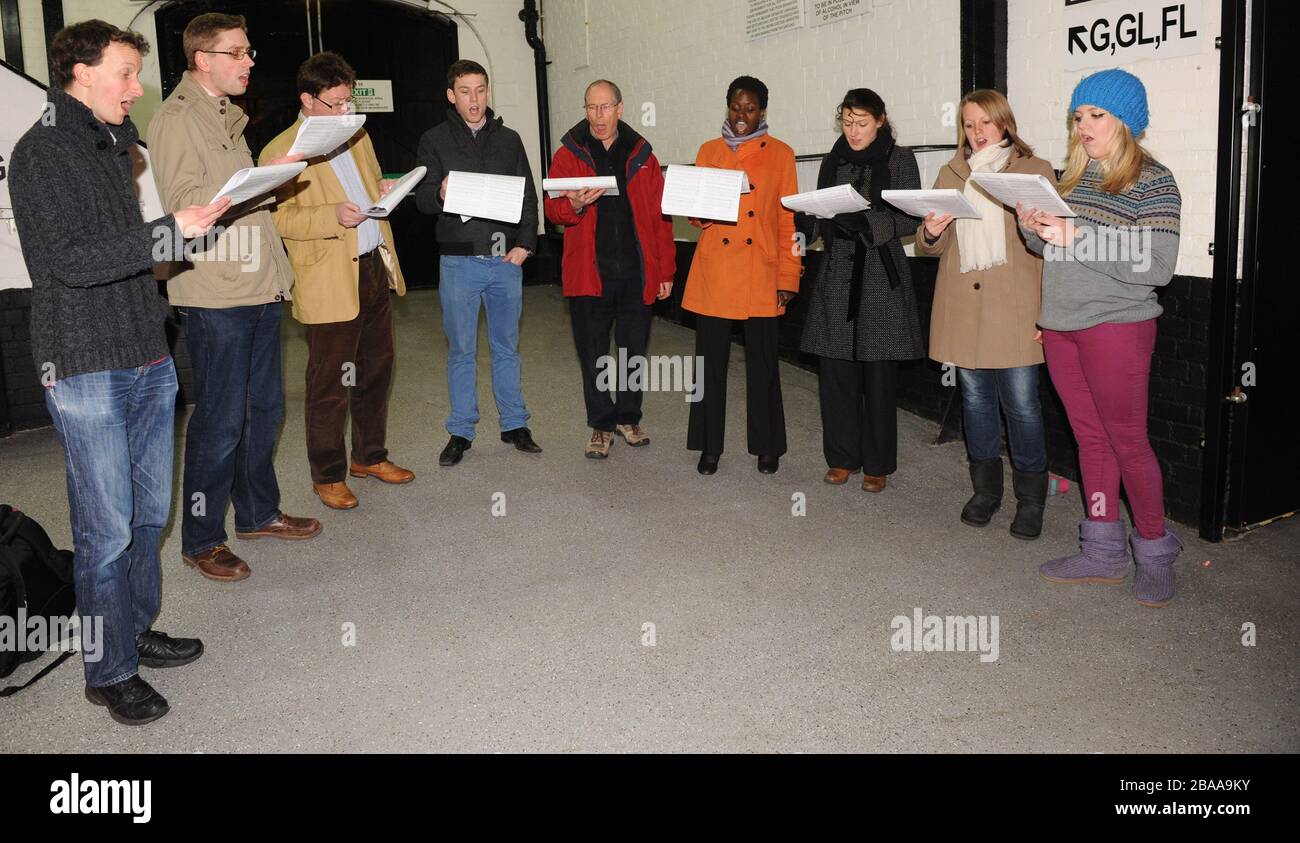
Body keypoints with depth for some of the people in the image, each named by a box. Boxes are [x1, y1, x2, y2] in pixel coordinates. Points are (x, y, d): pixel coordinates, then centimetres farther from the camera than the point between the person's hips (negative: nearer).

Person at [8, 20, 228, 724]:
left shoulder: (116, 144, 16)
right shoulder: (40, 155, -9)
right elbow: (73, 261, -20)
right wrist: (173, 229, -22)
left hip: (148, 360, 8)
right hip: (87, 371, -8)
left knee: (149, 512, 15)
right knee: (107, 529, -1)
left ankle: (136, 631, 31)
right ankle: (110, 672, 12)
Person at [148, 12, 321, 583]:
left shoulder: (226, 117, 19)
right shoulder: (176, 120, -10)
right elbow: (183, 205, -18)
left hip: (258, 287, 9)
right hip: (214, 295, -9)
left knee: (263, 408, 15)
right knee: (221, 420, -4)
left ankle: (257, 512, 29)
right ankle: (201, 540, 9)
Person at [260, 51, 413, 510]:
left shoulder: (356, 136, 14)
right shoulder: (280, 152, -8)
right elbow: (278, 218, -13)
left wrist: (384, 191, 4)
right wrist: (332, 216, -25)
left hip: (374, 269, 7)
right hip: (329, 282, -7)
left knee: (376, 370, 16)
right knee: (329, 385, 0)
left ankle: (370, 456, 32)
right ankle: (327, 475, 14)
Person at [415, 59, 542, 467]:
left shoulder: (509, 139, 10)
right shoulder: (435, 140, 4)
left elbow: (528, 196, 10)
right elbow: (422, 197, -2)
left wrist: (525, 242, -3)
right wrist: (440, 195, -26)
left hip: (506, 260, 2)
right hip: (458, 261, -2)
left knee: (507, 347, 11)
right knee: (461, 351, 5)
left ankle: (514, 424, 21)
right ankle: (461, 432, 15)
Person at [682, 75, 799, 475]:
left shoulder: (780, 153, 6)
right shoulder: (708, 151, 12)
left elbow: (789, 220, 4)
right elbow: (694, 209, 14)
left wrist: (788, 277, -2)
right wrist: (700, 213, -11)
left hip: (761, 274, -1)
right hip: (714, 273, 2)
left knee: (762, 361, 3)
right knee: (711, 360, 2)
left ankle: (766, 446, 16)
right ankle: (709, 445, 14)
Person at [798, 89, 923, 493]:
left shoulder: (899, 159, 2)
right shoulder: (833, 161, 13)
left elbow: (909, 220, -3)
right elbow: (821, 216, 15)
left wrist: (866, 222, -19)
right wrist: (803, 221, -7)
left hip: (881, 277, -3)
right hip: (837, 274, 3)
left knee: (879, 373, 0)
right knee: (835, 369, 1)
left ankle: (877, 464, 11)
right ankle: (842, 457, 15)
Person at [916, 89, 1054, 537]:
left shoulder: (1036, 171, 5)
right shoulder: (950, 174, 15)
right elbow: (930, 247, 13)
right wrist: (930, 234, -8)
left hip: (1013, 307, -4)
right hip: (963, 307, 4)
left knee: (1021, 402, -5)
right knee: (975, 398, 11)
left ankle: (1030, 498, 10)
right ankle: (985, 489, 24)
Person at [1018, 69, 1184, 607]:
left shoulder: (1153, 182, -8)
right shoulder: (1074, 177, 12)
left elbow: (1157, 267, -18)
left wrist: (1077, 237, -22)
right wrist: (1034, 230, -3)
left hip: (1115, 326, -6)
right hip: (1060, 326, 6)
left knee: (1127, 442, 0)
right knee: (1090, 439, 11)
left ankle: (1154, 555, 15)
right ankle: (1103, 554, 20)